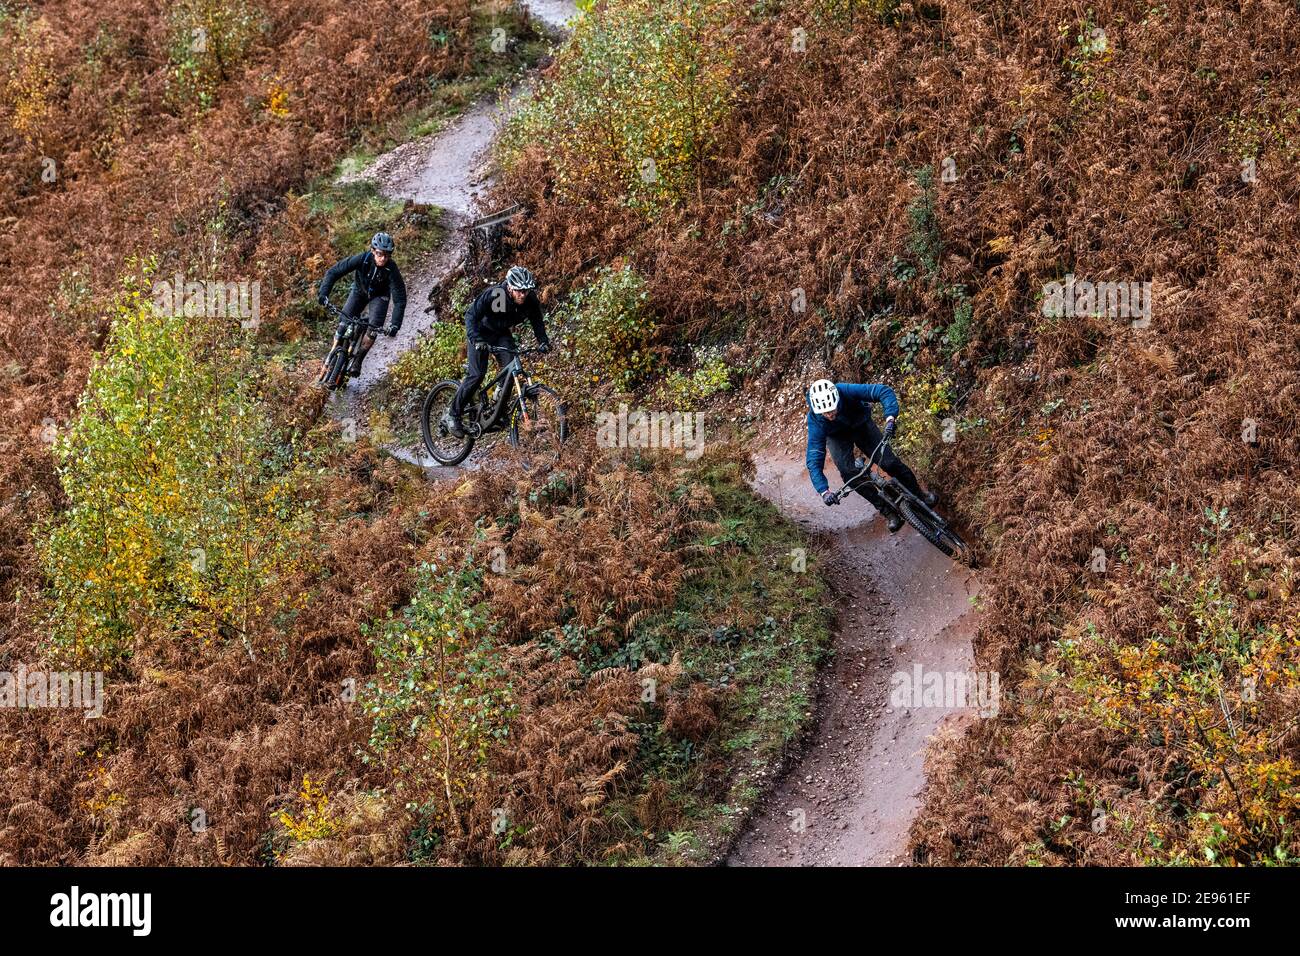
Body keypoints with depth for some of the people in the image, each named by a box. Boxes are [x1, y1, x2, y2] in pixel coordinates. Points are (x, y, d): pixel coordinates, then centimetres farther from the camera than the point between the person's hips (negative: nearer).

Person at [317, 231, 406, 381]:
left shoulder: (392, 269, -34)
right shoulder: (362, 259, -33)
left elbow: (400, 298, -32)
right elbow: (334, 272, -29)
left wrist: (395, 324, -41)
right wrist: (324, 293, -41)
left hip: (379, 296, -1)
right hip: (360, 291, 1)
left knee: (374, 328, -21)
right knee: (344, 323, -13)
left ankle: (358, 361, -4)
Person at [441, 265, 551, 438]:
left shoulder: (530, 300, -21)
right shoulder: (492, 294, -34)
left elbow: (537, 322, -6)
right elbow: (471, 315, -33)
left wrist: (543, 341, -23)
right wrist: (476, 339, -47)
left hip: (502, 333, 5)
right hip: (480, 332, -4)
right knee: (477, 374, -17)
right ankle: (452, 415, -6)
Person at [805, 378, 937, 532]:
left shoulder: (846, 391, -39)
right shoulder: (815, 421, -36)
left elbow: (885, 391, -38)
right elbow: (814, 461, -36)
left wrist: (890, 418, -54)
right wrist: (824, 491, -48)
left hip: (860, 424, 0)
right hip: (836, 436, 0)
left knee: (889, 461, -12)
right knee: (849, 472, -23)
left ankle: (919, 493, 16)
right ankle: (888, 511, -7)